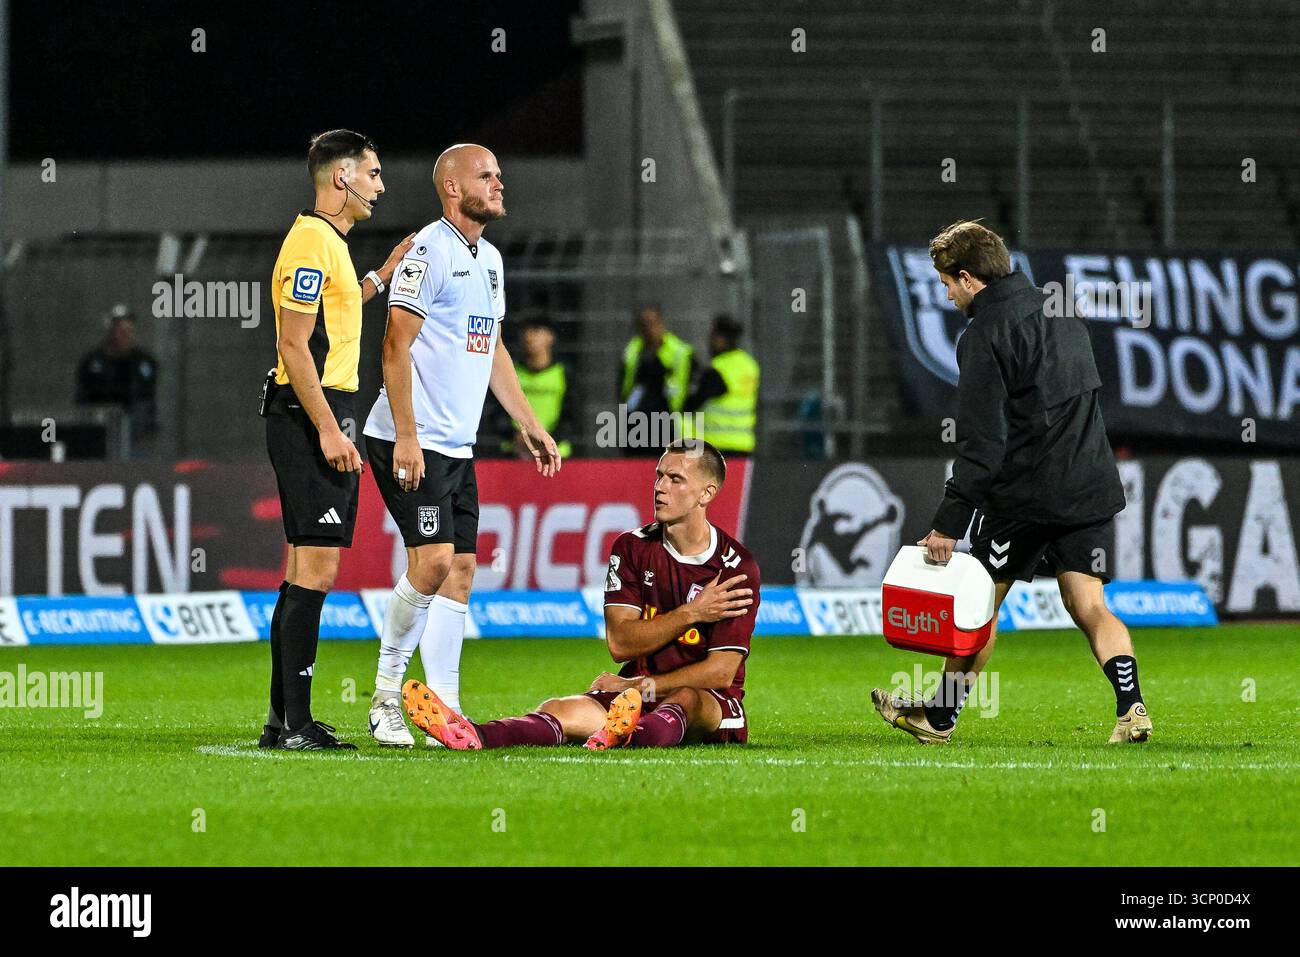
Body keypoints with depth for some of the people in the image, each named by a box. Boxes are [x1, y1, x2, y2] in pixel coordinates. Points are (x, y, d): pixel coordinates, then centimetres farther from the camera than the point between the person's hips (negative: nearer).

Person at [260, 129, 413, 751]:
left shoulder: (330, 242, 18)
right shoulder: (312, 241, -14)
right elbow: (294, 344, -19)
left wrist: (381, 277, 29)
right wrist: (328, 430, -22)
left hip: (321, 418, 11)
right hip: (309, 416, -11)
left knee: (306, 570, 12)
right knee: (316, 567, -12)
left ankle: (283, 719, 15)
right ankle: (295, 723, -14)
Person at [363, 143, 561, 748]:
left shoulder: (489, 259, 16)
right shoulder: (429, 251, -12)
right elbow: (396, 346, -16)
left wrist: (527, 423, 21)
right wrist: (406, 437, -21)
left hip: (458, 447, 9)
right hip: (412, 442, -9)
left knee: (460, 569, 5)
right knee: (434, 561, -16)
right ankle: (386, 694, -2)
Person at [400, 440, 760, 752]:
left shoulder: (736, 567, -6)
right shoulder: (632, 547, 6)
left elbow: (720, 671, -10)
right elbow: (619, 644, -4)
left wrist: (640, 688, -9)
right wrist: (691, 614, -13)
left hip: (711, 706, -3)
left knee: (686, 699, -41)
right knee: (556, 711, -26)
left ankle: (627, 735, -77)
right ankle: (470, 736, -58)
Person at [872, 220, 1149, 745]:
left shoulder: (985, 336, -12)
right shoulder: (1062, 314, 12)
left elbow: (982, 443, -17)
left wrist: (948, 523, -16)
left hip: (1024, 494, -6)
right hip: (1091, 485, 6)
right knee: (1088, 604, 4)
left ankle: (939, 716, 22)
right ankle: (1131, 707, -16)